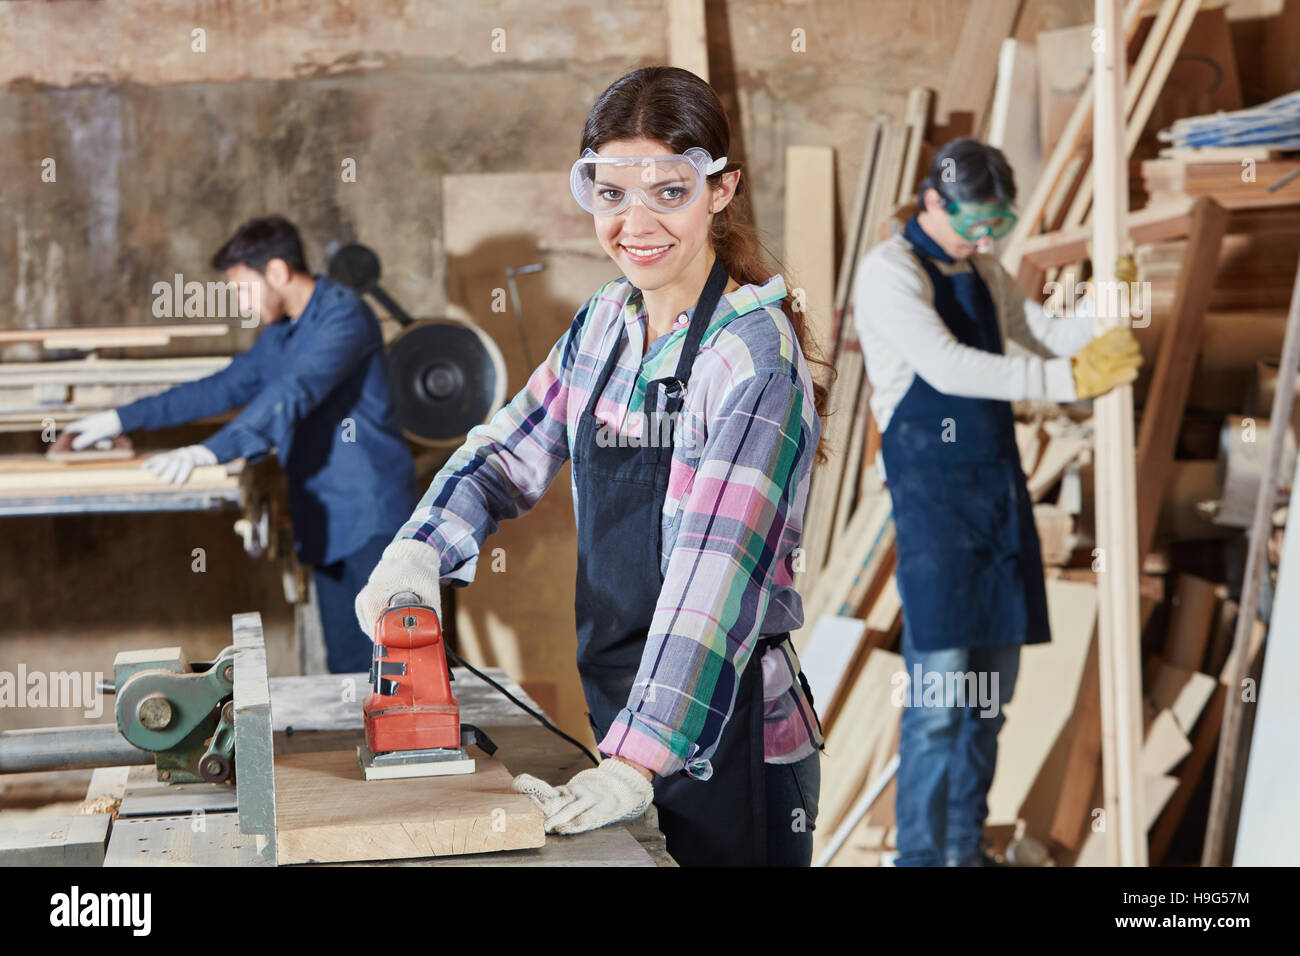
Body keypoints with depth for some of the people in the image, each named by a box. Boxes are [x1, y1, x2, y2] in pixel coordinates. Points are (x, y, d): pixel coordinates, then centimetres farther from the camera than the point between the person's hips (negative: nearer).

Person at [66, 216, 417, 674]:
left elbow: (293, 395, -24)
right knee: (346, 666, 6)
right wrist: (123, 418, 22)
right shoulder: (279, 335, 17)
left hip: (372, 518, -8)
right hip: (326, 522, 8)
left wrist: (212, 451, -32)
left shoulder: (343, 315, -12)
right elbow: (222, 388, 23)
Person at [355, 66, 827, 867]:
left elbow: (719, 570, -27)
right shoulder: (606, 323, 4)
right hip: (622, 721, 6)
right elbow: (511, 452, 15)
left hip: (728, 741, -6)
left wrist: (637, 763, -34)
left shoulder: (756, 357, -19)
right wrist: (417, 552, -3)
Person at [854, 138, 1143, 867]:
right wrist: (1067, 380, -24)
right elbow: (947, 367, -21)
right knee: (938, 688, -10)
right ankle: (922, 852, -1)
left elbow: (1047, 335, 18)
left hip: (999, 485, 8)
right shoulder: (891, 273, -9)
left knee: (991, 688, 10)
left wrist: (1108, 319, -4)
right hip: (933, 491, -8)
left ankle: (966, 847, 20)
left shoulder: (983, 271, 16)